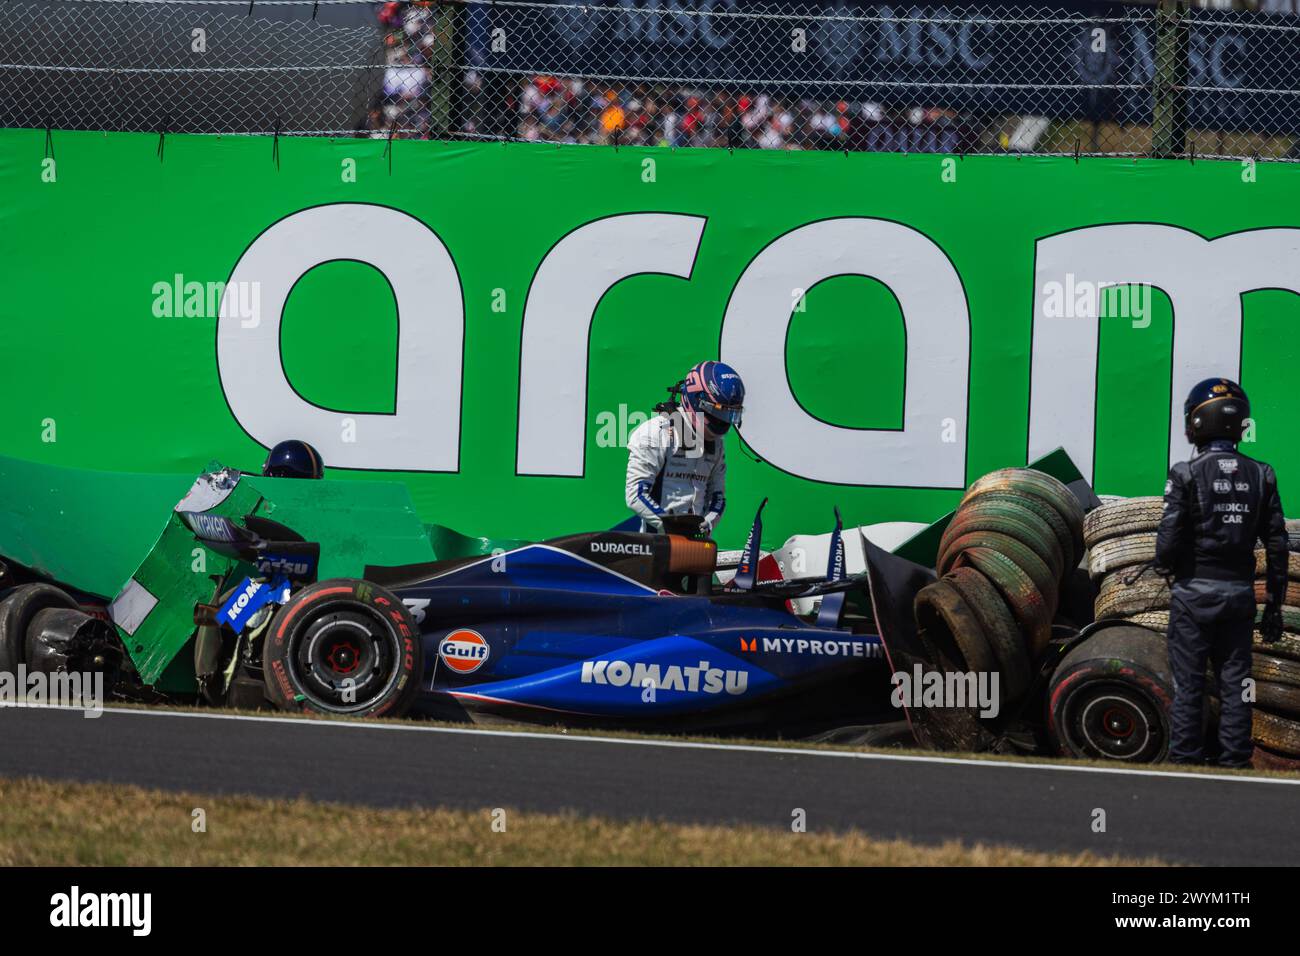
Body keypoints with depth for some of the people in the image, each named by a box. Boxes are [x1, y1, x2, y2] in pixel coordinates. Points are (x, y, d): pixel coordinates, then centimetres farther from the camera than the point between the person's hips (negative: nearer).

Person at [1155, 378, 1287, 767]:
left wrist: (1164, 564, 9)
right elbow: (1277, 545, 3)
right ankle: (1234, 763, 9)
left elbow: (1169, 539, -15)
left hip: (1194, 591, -3)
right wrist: (1274, 604, 10)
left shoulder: (1187, 474, -11)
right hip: (1240, 592, 3)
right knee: (1235, 684, 8)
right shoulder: (1260, 476, 1)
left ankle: (1185, 763, 4)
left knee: (1188, 685, 3)